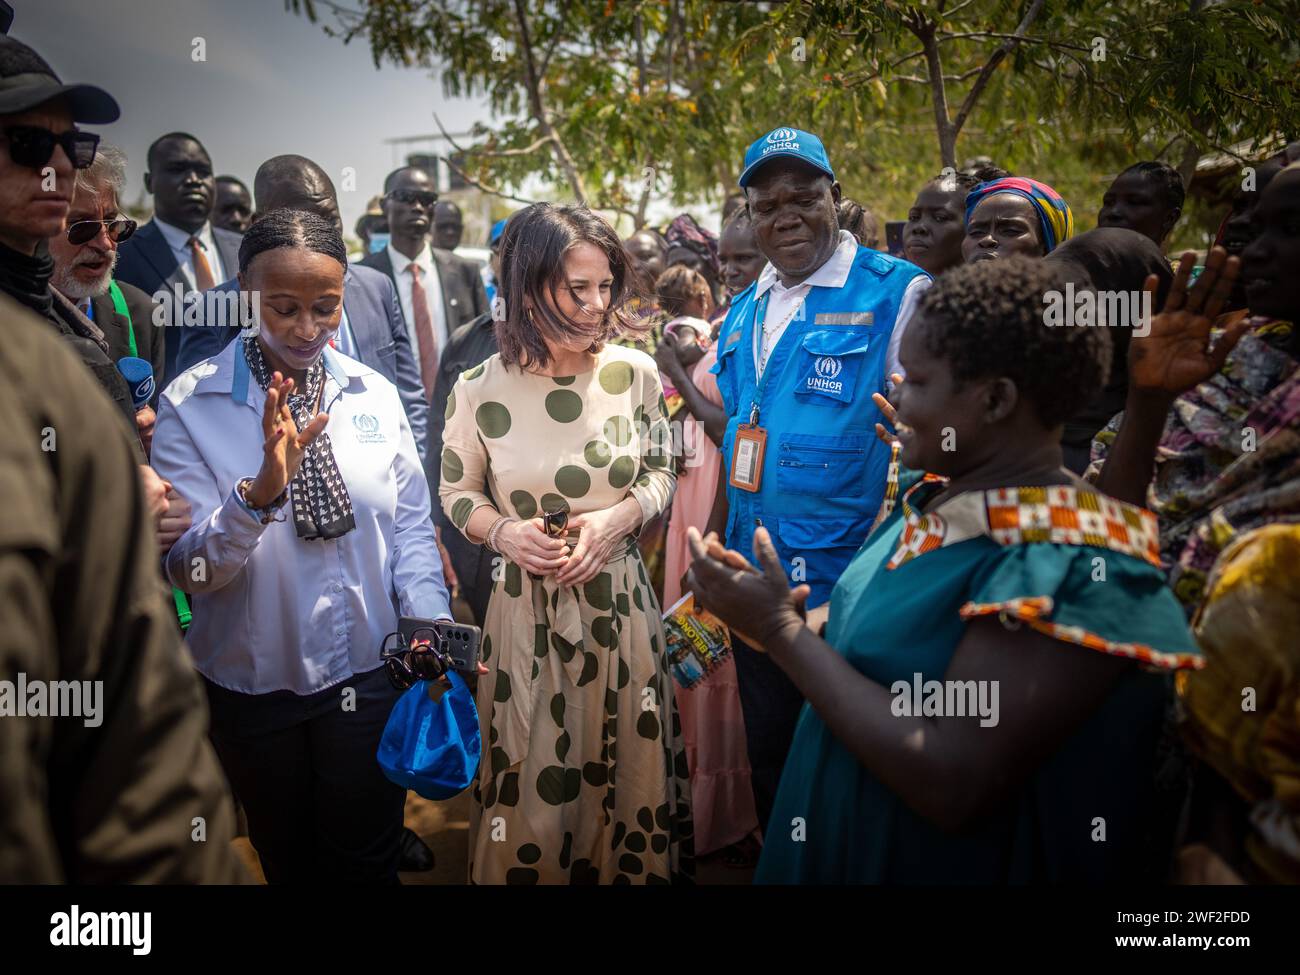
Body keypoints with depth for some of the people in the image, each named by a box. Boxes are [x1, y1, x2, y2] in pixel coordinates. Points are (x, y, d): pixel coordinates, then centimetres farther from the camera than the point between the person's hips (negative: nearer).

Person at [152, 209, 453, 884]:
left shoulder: (374, 393, -4)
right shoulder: (191, 405, -11)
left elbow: (411, 526, 4)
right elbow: (186, 569, -16)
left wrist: (429, 616, -11)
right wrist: (262, 491, -33)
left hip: (370, 671, 1)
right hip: (254, 683, -1)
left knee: (369, 859, 16)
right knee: (287, 860, 21)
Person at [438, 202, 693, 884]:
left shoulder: (635, 373, -7)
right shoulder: (479, 390, -10)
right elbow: (456, 493, 4)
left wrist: (617, 518, -13)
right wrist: (503, 532, -16)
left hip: (620, 598, 2)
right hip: (528, 609, -1)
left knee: (630, 770, 18)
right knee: (535, 783, 12)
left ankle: (634, 868, 43)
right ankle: (535, 867, 40)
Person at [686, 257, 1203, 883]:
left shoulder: (1067, 562, -27)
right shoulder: (930, 495, -2)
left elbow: (950, 784, -31)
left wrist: (784, 631, -25)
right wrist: (780, 618, -8)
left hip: (946, 860, -7)